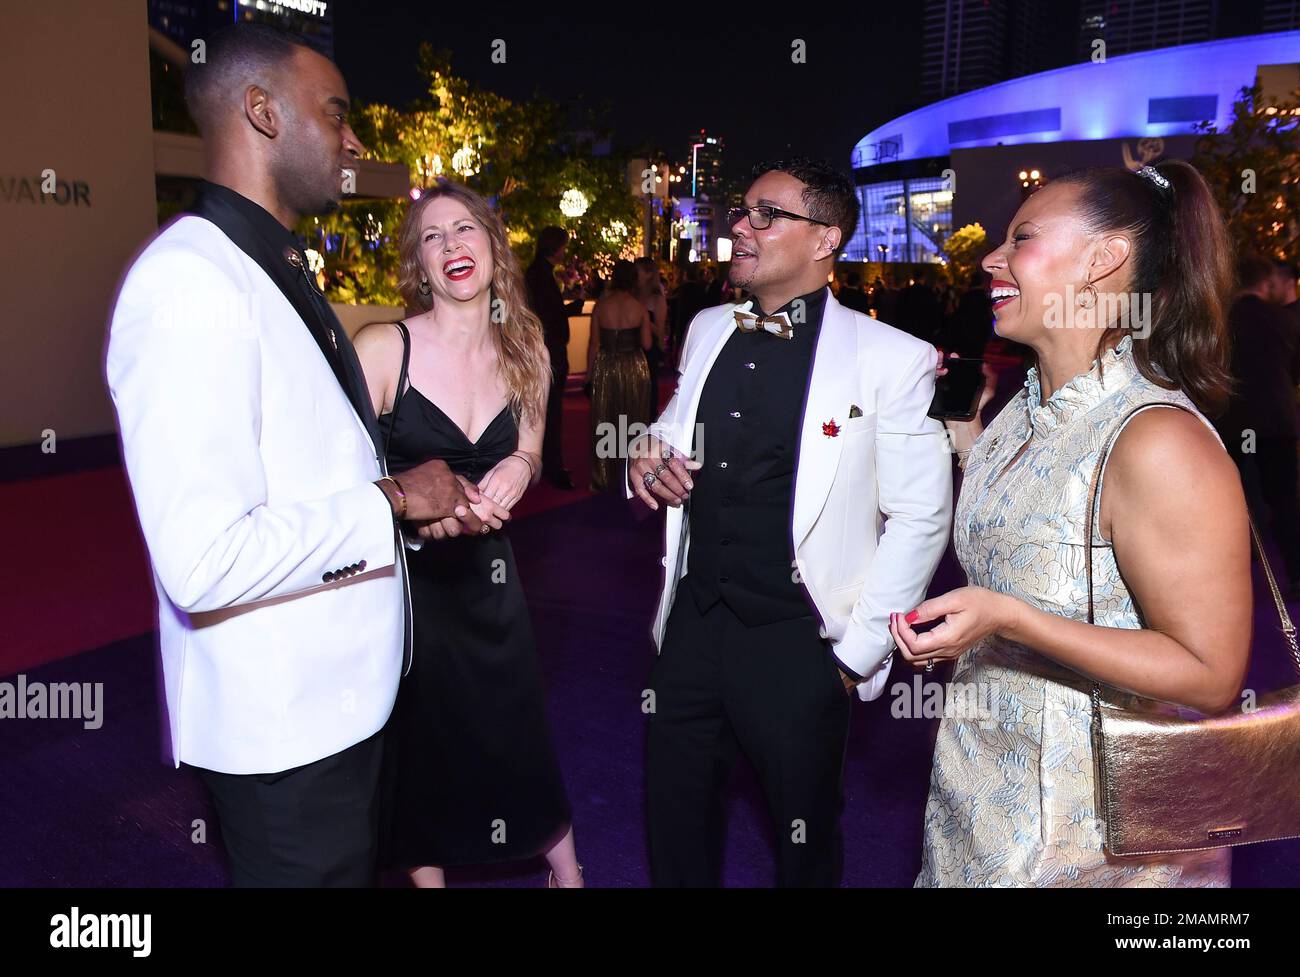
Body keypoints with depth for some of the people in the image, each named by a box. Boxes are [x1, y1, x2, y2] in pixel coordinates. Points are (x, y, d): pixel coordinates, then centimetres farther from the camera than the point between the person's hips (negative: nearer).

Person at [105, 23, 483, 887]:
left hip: (346, 692, 9)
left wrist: (414, 499, 1)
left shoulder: (281, 271, 11)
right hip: (280, 726, -9)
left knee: (361, 864, 26)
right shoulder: (191, 282, -22)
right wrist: (392, 499, -19)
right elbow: (202, 561, -29)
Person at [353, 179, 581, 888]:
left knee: (517, 733, 13)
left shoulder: (525, 354, 1)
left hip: (487, 576, 3)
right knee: (416, 746, 12)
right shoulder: (382, 348, -14)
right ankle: (425, 870, 39)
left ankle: (564, 867, 37)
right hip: (400, 576, -3)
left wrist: (519, 468, -9)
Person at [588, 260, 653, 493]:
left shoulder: (601, 305, -5)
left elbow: (594, 344, -4)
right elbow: (647, 344, -6)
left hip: (606, 369, 0)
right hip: (634, 368, 0)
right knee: (633, 422, 13)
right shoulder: (639, 306, -6)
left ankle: (606, 478, 16)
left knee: (606, 423, 11)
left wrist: (589, 373, 5)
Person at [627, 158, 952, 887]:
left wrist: (860, 649, -9)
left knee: (805, 842, 17)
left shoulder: (890, 358, -10)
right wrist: (648, 455, -3)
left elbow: (920, 518, -8)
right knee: (677, 827, 19)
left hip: (798, 643, -4)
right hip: (692, 625, 5)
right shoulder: (708, 331, 7)